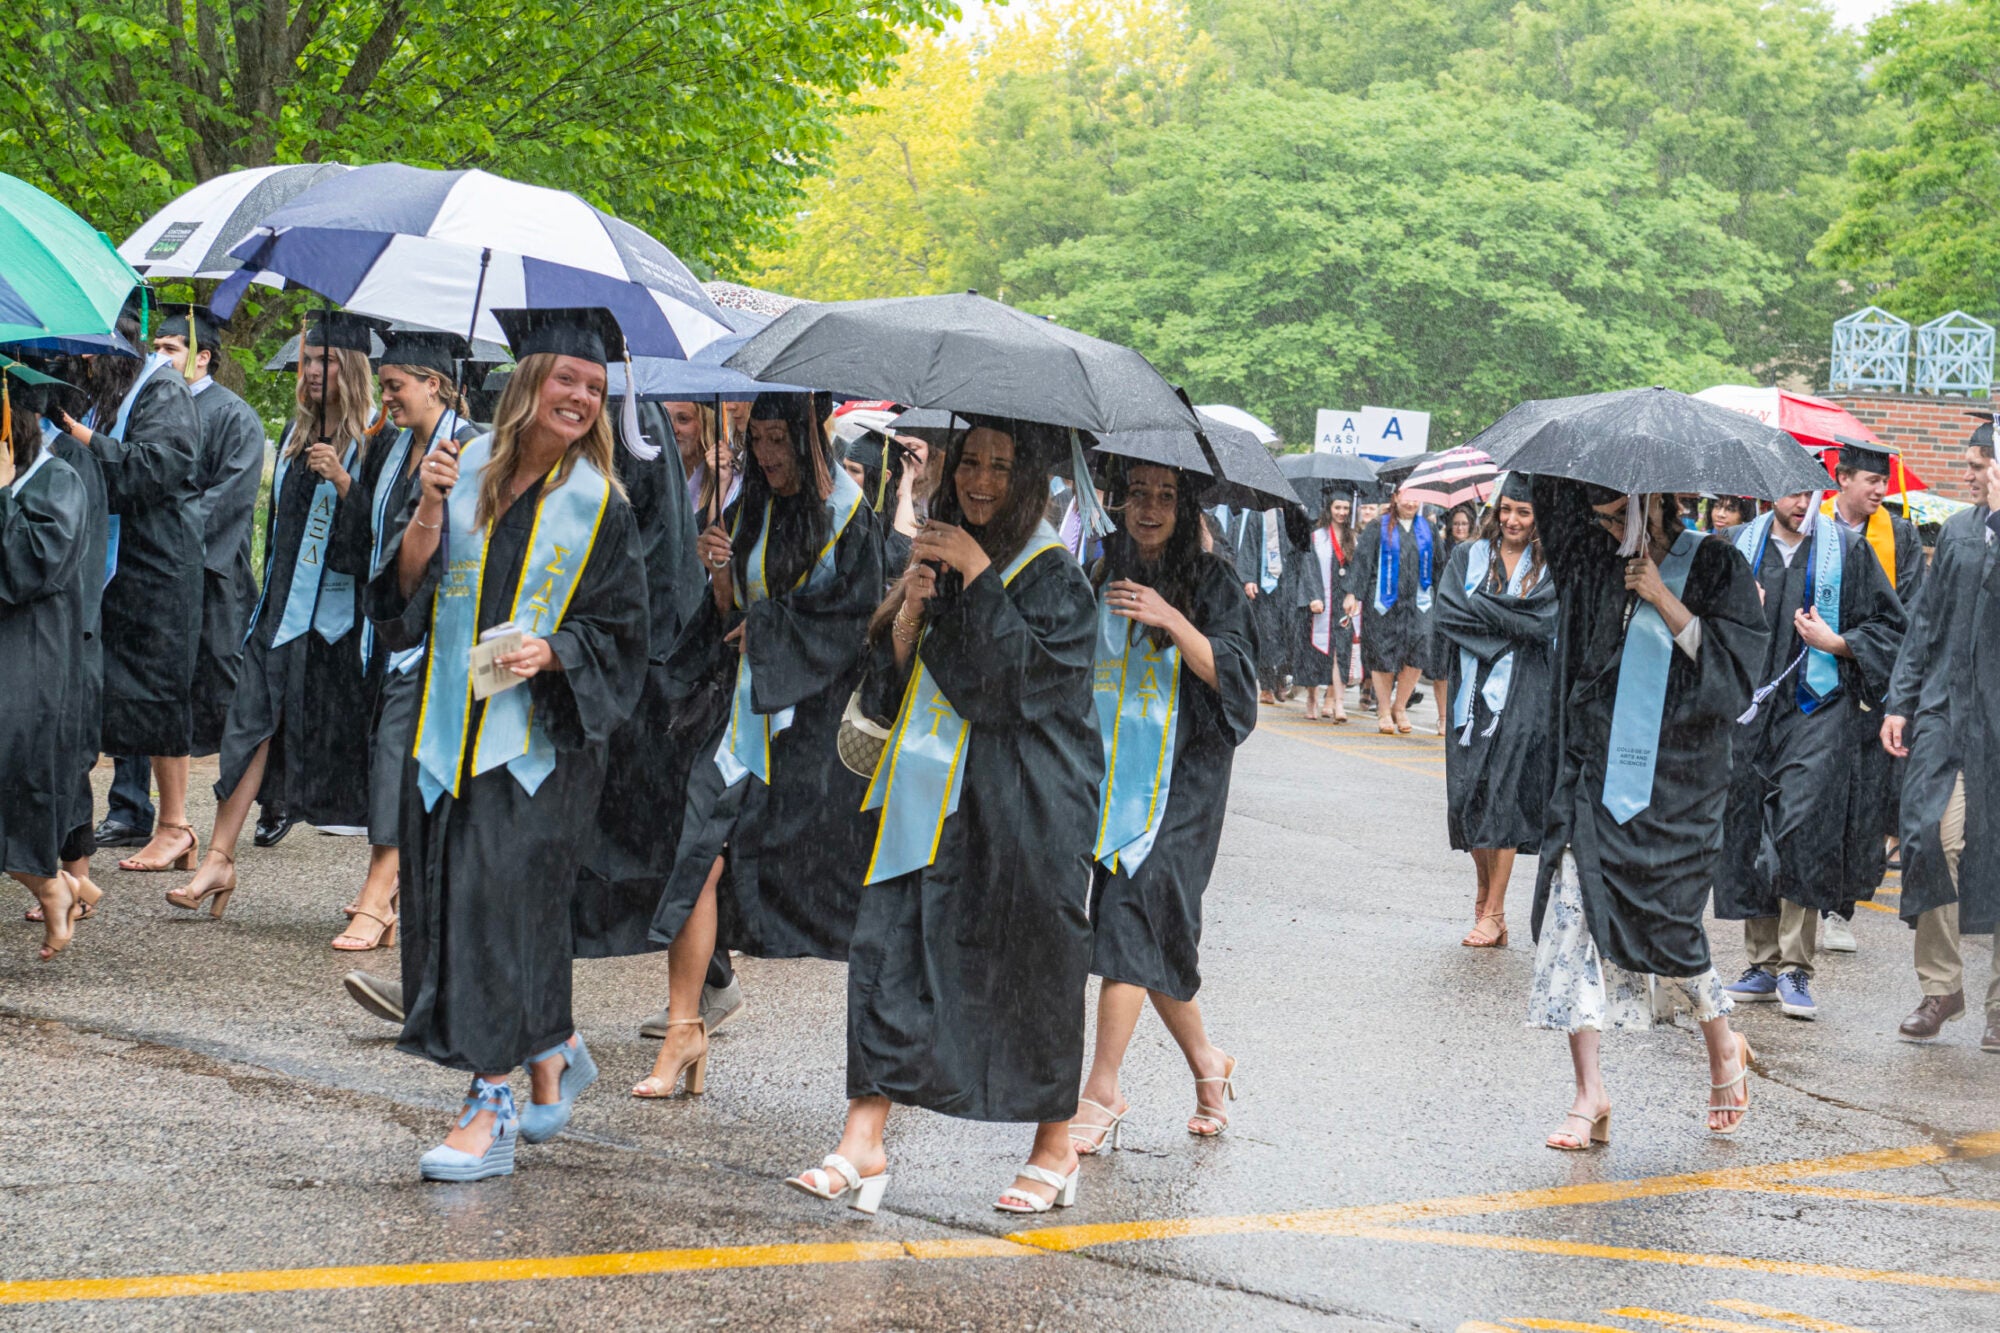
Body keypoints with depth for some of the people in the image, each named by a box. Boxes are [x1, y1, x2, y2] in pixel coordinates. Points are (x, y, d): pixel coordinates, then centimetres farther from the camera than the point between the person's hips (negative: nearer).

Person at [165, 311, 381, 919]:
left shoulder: (375, 441, -8)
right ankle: (219, 858, -3)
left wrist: (342, 482, -26)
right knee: (254, 721, -3)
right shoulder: (295, 435, 14)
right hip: (287, 605, 6)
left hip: (343, 611, -6)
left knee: (352, 742, 0)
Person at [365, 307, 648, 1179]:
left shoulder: (600, 505, -1)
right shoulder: (466, 471, 5)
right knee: (453, 901, 9)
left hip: (541, 734, -4)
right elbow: (405, 592, 1)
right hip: (451, 727, 4)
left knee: (503, 900, -11)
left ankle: (491, 1108, -8)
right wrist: (427, 513, -14)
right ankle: (554, 1055, 31)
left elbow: (619, 633, 0)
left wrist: (550, 653, -18)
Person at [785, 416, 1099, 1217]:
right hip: (928, 796, 5)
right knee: (889, 951, -5)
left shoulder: (1056, 578, -4)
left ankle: (1054, 1150, 17)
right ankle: (863, 1145, -6)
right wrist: (909, 610, -5)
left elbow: (1026, 672, -20)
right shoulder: (938, 556, 14)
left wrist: (977, 577, -17)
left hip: (1021, 808, -5)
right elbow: (882, 692, 12)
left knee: (1031, 968, 3)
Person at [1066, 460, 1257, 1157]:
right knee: (1147, 929, 5)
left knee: (1132, 911, -14)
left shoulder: (1212, 584, -1)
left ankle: (1101, 1095, -14)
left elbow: (1232, 675, -10)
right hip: (1106, 766, 5)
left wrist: (1172, 622, -20)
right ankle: (1205, 1062, 24)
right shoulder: (1100, 575, 9)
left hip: (1179, 774, -5)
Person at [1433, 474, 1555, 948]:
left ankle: (1493, 911, -6)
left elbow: (1542, 621, -12)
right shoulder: (1469, 556, 10)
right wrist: (1508, 619, -10)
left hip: (1523, 692, -3)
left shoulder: (1548, 567, 3)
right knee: (1468, 791, 1)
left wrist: (1479, 608, -8)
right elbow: (1446, 612, -3)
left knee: (1505, 791, -8)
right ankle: (1485, 889, 19)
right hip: (1473, 686, 3)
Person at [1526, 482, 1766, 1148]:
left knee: (1662, 918, -2)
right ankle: (1589, 1093, -2)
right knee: (1574, 914, -7)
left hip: (1675, 779, -3)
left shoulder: (1714, 565, -2)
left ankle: (1722, 1044, 28)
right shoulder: (1595, 565, 7)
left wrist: (1664, 600, -14)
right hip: (1598, 766, 3)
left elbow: (1735, 665, -9)